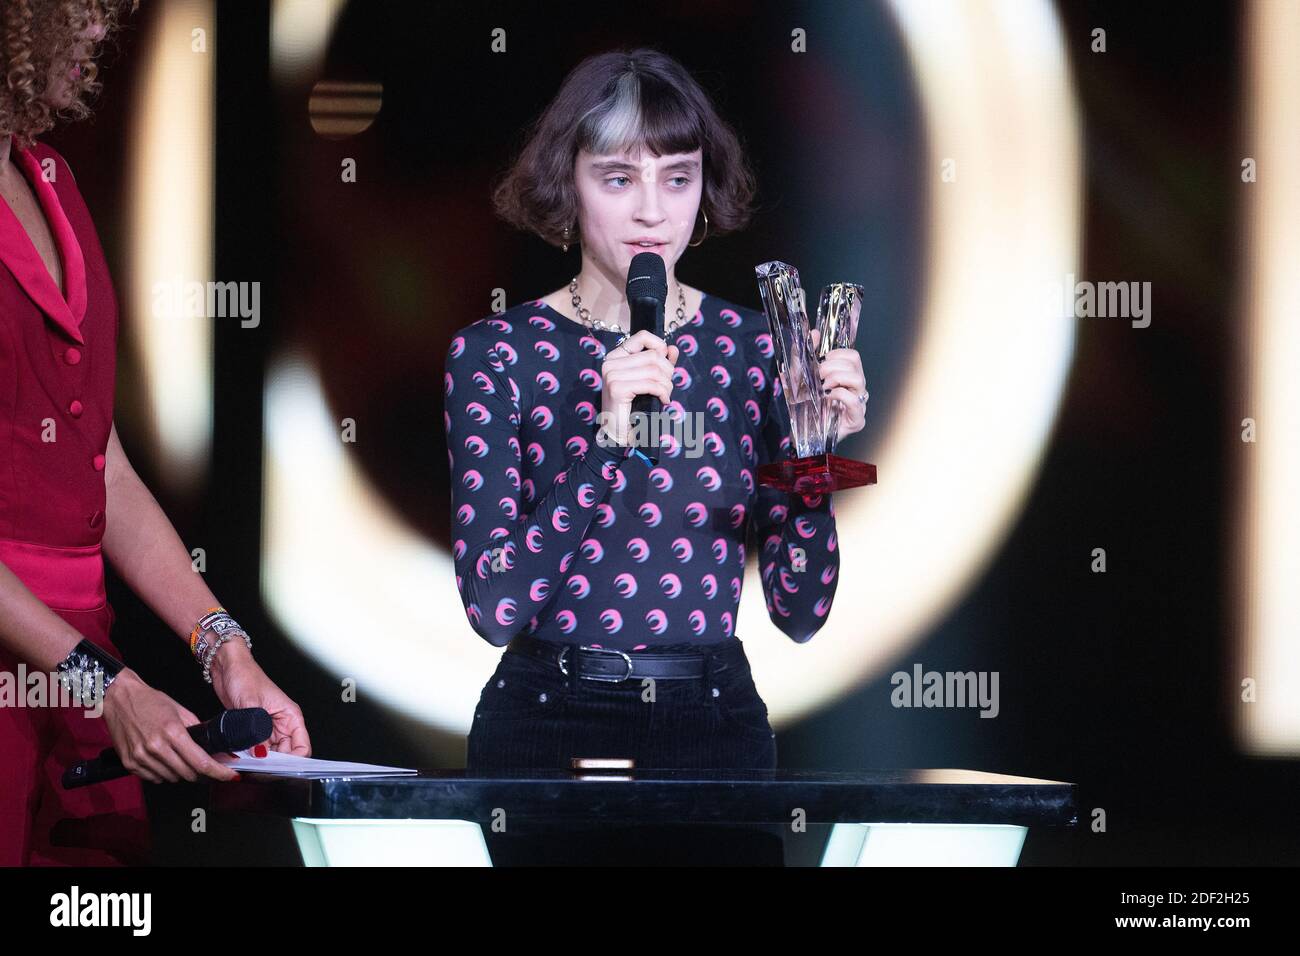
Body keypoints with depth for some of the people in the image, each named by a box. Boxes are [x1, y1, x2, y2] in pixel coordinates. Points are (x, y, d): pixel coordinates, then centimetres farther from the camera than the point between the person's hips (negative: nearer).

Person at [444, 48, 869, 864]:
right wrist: (608, 438, -23)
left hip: (714, 729, 2)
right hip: (549, 729, -2)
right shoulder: (497, 353, -5)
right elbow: (494, 605, -15)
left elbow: (801, 611, -1)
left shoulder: (754, 347, 1)